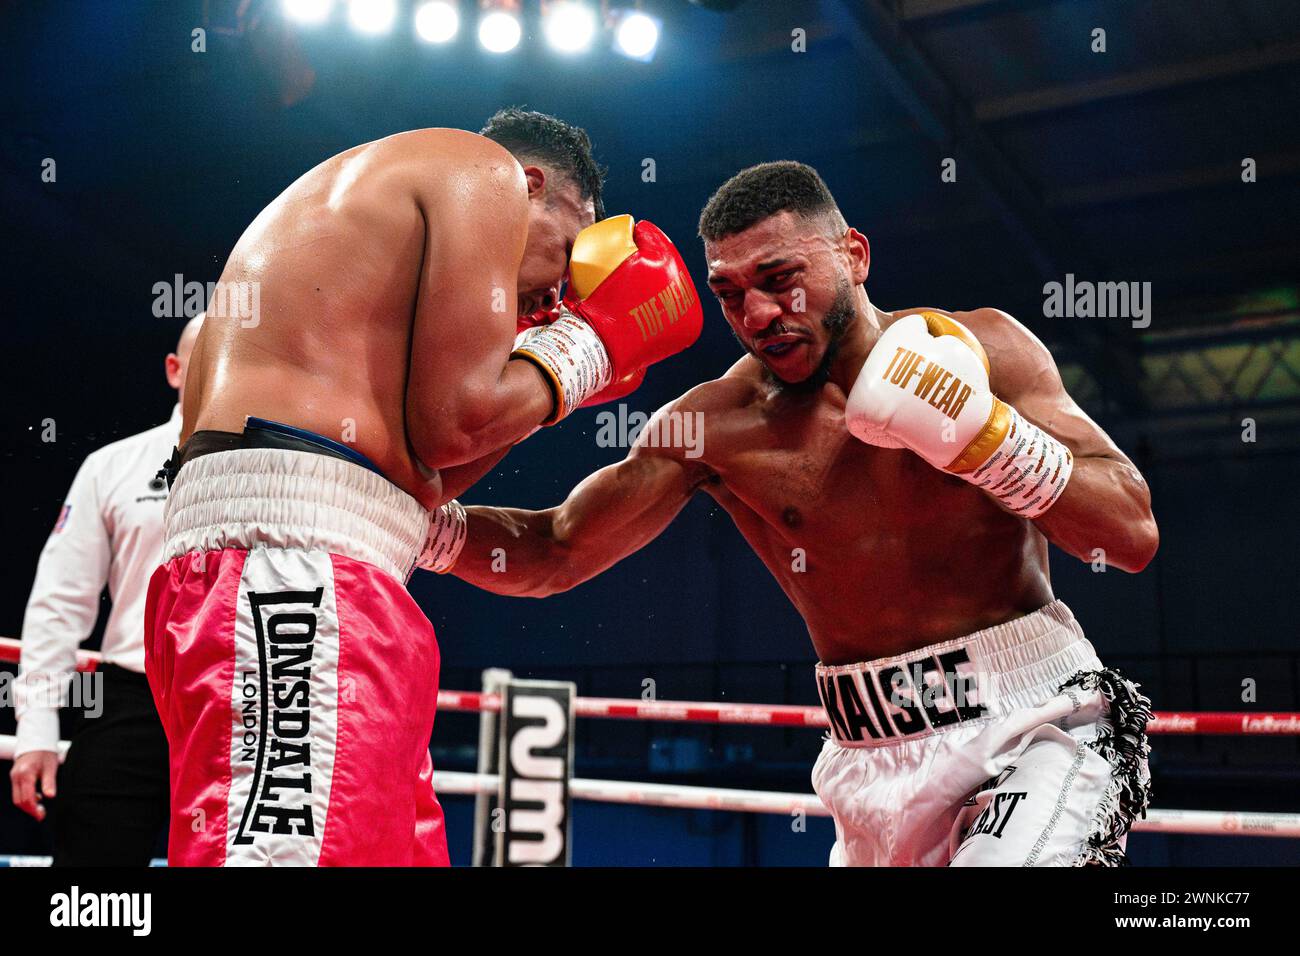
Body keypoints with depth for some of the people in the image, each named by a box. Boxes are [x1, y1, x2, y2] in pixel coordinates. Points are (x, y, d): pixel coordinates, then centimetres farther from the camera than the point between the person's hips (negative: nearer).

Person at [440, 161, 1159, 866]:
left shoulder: (983, 349, -5)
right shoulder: (715, 425, -3)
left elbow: (1133, 537, -8)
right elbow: (549, 553, 2)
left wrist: (983, 433, -22)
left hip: (1038, 719, -2)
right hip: (879, 759, 3)